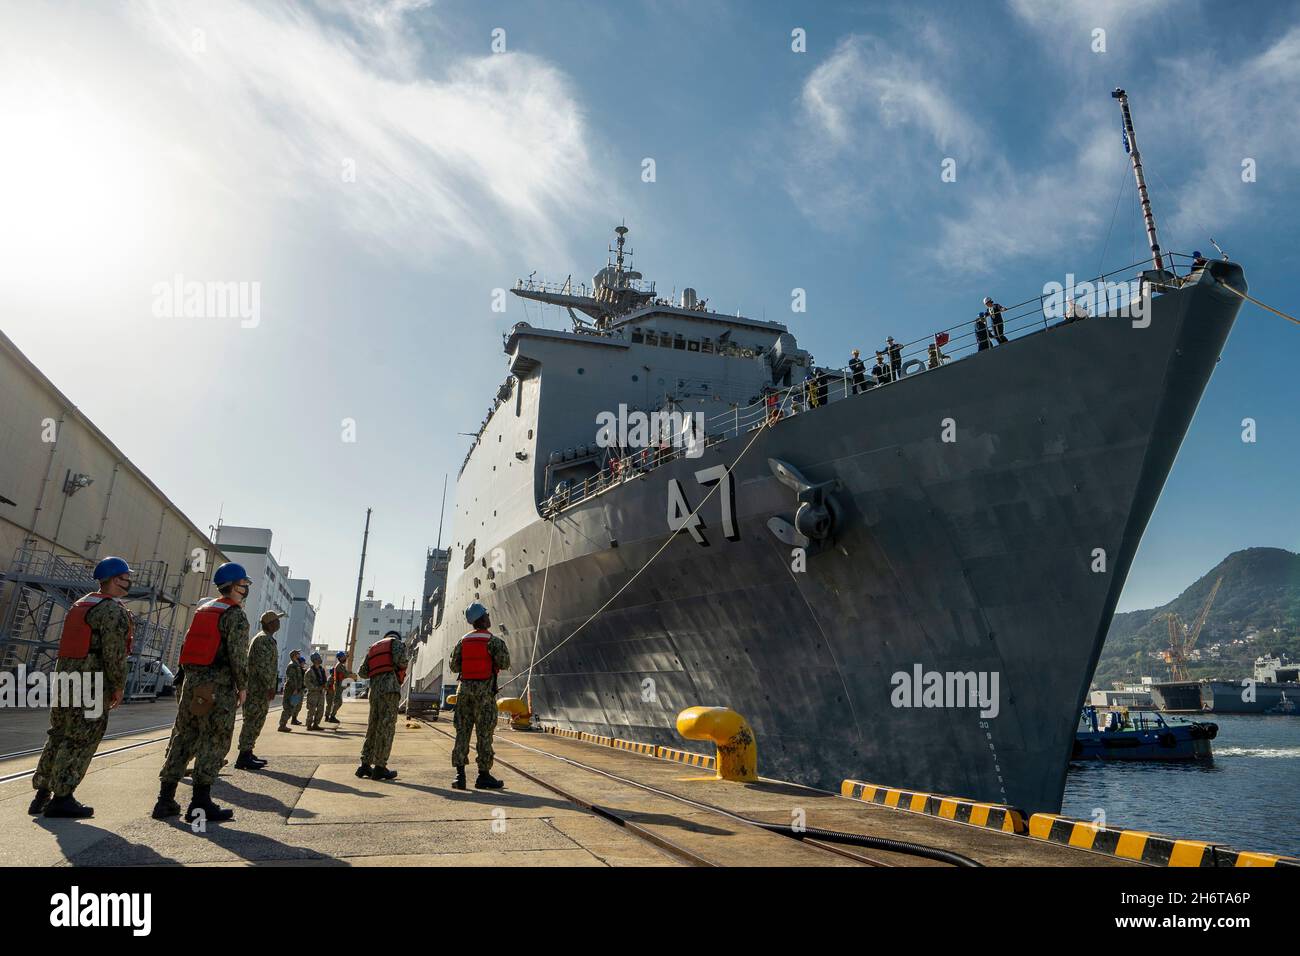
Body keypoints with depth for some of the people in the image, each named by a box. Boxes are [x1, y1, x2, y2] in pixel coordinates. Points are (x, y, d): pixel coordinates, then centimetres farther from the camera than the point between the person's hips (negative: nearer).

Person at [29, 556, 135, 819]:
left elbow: (69, 644, 18)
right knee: (80, 741, -3)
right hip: (93, 683, -9)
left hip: (64, 676, 9)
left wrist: (67, 678, 22)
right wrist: (119, 686, -7)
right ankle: (61, 797, 0)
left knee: (58, 735, 15)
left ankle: (42, 794, 20)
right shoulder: (114, 610, -13)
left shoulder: (80, 605, 17)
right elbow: (114, 653, -17)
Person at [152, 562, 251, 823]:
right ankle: (200, 804, -1)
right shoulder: (236, 616, -9)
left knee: (183, 737, 12)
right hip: (219, 686, -8)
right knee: (213, 742, -2)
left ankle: (165, 800, 15)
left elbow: (187, 646, 18)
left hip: (192, 682, 8)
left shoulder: (202, 609, 15)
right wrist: (242, 687, -6)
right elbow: (238, 655, -16)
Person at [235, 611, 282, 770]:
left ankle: (248, 753, 20)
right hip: (258, 688, -10)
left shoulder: (267, 639, 19)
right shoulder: (264, 639, -15)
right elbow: (263, 666, -22)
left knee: (256, 722, 14)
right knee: (252, 721, -8)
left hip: (260, 689, 10)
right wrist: (270, 687, -21)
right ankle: (243, 757, -5)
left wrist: (269, 687, 23)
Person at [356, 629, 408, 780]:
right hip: (390, 686, -6)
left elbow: (362, 672, 19)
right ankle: (380, 767, -7)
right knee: (386, 727, -6)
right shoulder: (397, 642, 9)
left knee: (373, 726, 14)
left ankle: (365, 765, 15)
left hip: (374, 689, 7)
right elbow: (400, 660, -11)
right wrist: (403, 670, 9)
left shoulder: (373, 648, 27)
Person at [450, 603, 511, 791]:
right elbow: (504, 663, -11)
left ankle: (460, 775, 4)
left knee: (462, 731, 6)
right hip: (485, 690, -4)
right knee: (484, 733, 2)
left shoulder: (463, 641, 8)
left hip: (465, 688, 5)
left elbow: (455, 666, 8)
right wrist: (504, 648, 7)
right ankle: (484, 776, 7)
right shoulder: (494, 640, -7)